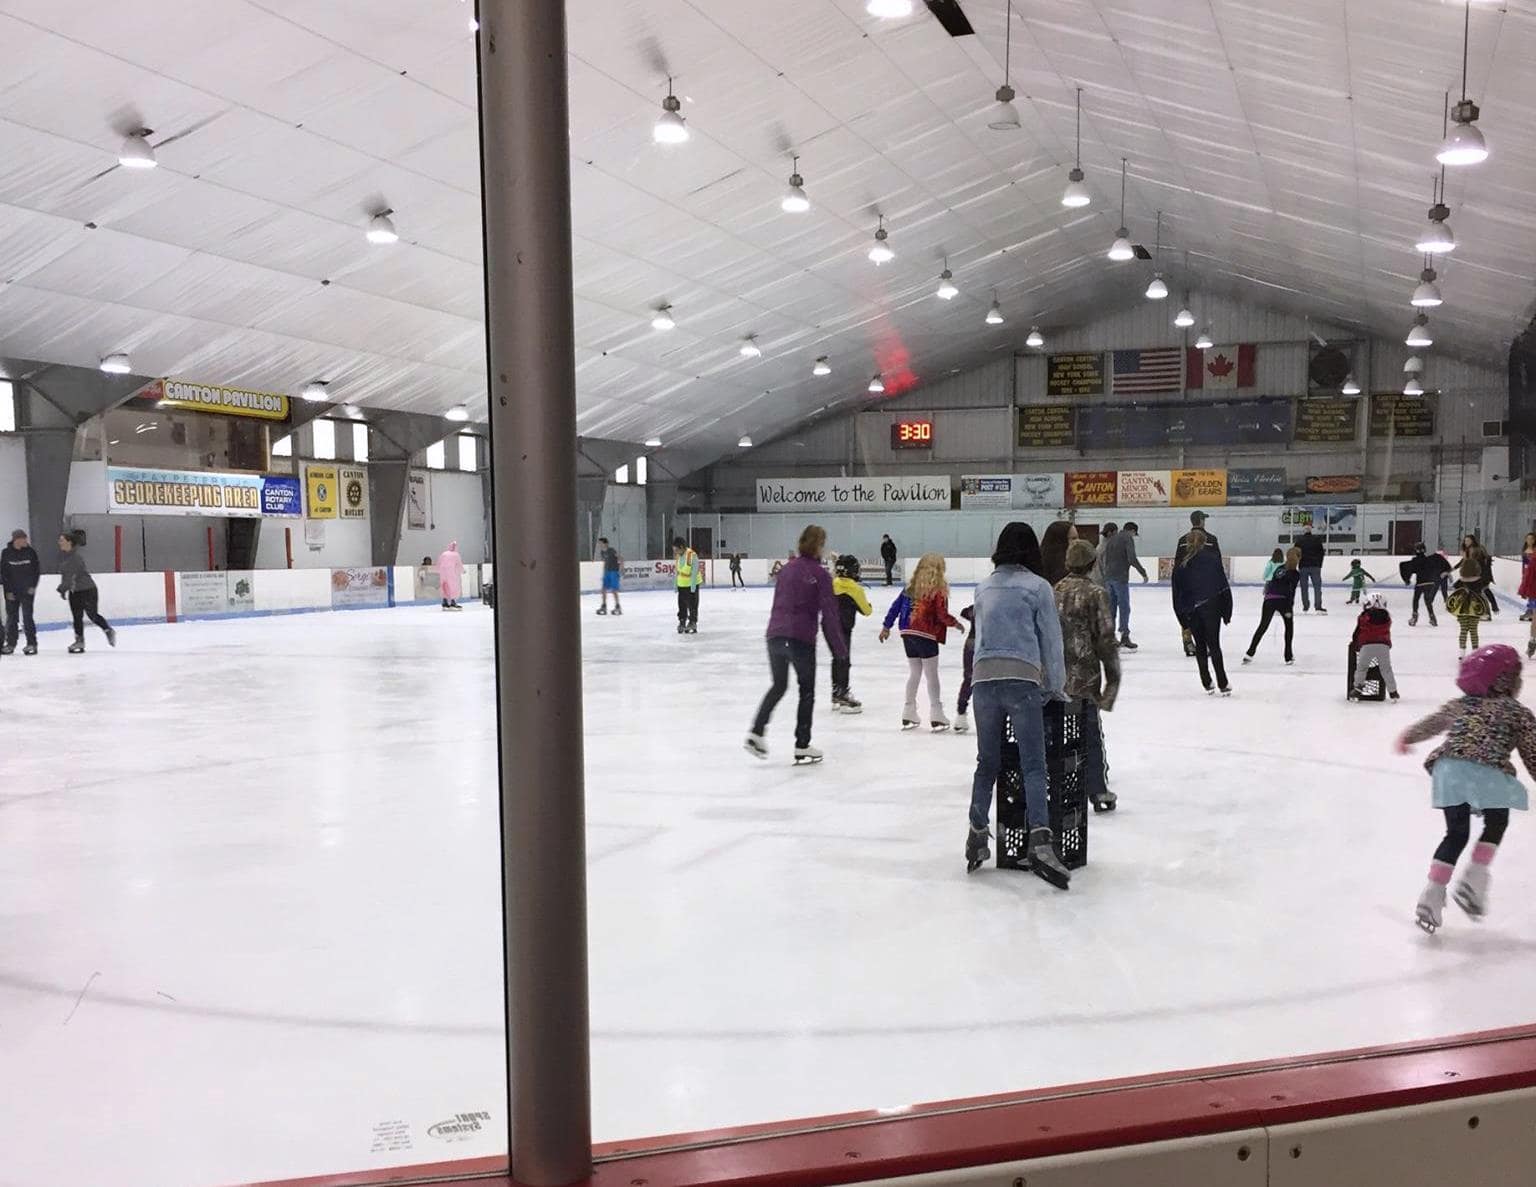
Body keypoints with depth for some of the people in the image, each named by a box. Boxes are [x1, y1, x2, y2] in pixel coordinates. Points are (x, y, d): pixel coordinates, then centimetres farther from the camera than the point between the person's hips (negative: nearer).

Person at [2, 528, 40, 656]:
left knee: (27, 616, -6)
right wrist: (8, 590, -6)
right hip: (11, 591, 1)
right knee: (11, 617, 6)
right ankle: (10, 644, 15)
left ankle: (31, 644, -1)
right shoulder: (6, 552, -3)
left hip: (27, 590, -1)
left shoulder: (30, 551, -3)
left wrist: (33, 586, -4)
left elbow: (37, 569, 3)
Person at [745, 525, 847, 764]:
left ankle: (757, 733, 13)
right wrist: (840, 649, -2)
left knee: (778, 685, 23)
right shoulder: (820, 574, -6)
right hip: (801, 639, -5)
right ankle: (802, 747, 13)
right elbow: (828, 614, -8)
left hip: (775, 635, 5)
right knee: (807, 691, 10)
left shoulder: (786, 569, 11)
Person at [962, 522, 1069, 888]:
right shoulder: (1037, 586, 3)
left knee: (987, 762, 14)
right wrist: (1056, 687, 15)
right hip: (1022, 678, -4)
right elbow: (1051, 640, 4)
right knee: (1033, 765, -4)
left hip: (983, 678, 4)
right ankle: (1040, 841, -16)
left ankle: (977, 837, 18)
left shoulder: (983, 587, 15)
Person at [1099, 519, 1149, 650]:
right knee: (1124, 607, -3)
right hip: (1120, 577, -7)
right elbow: (1132, 558, -16)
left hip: (1108, 577, 7)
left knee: (1111, 607, 12)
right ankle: (1124, 637, -5)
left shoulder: (1112, 539, 18)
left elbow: (1102, 559, 19)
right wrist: (1143, 573, -10)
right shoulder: (1128, 538, -5)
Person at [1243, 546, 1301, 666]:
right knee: (1289, 626, 15)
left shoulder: (1280, 568, 15)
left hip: (1269, 599, 4)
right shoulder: (1295, 573, -2)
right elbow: (1291, 591, -10)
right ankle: (1288, 656, 13)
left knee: (1262, 626, 10)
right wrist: (1289, 609, -12)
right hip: (1283, 600, -4)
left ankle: (1250, 653, 2)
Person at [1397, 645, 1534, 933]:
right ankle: (1475, 876, 6)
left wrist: (1407, 737, 56)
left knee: (1456, 833, 17)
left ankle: (1434, 890, 9)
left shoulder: (1460, 705, 26)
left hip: (1448, 769, 4)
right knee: (1496, 825, 23)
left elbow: (1430, 724, 39)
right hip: (1487, 772, -4)